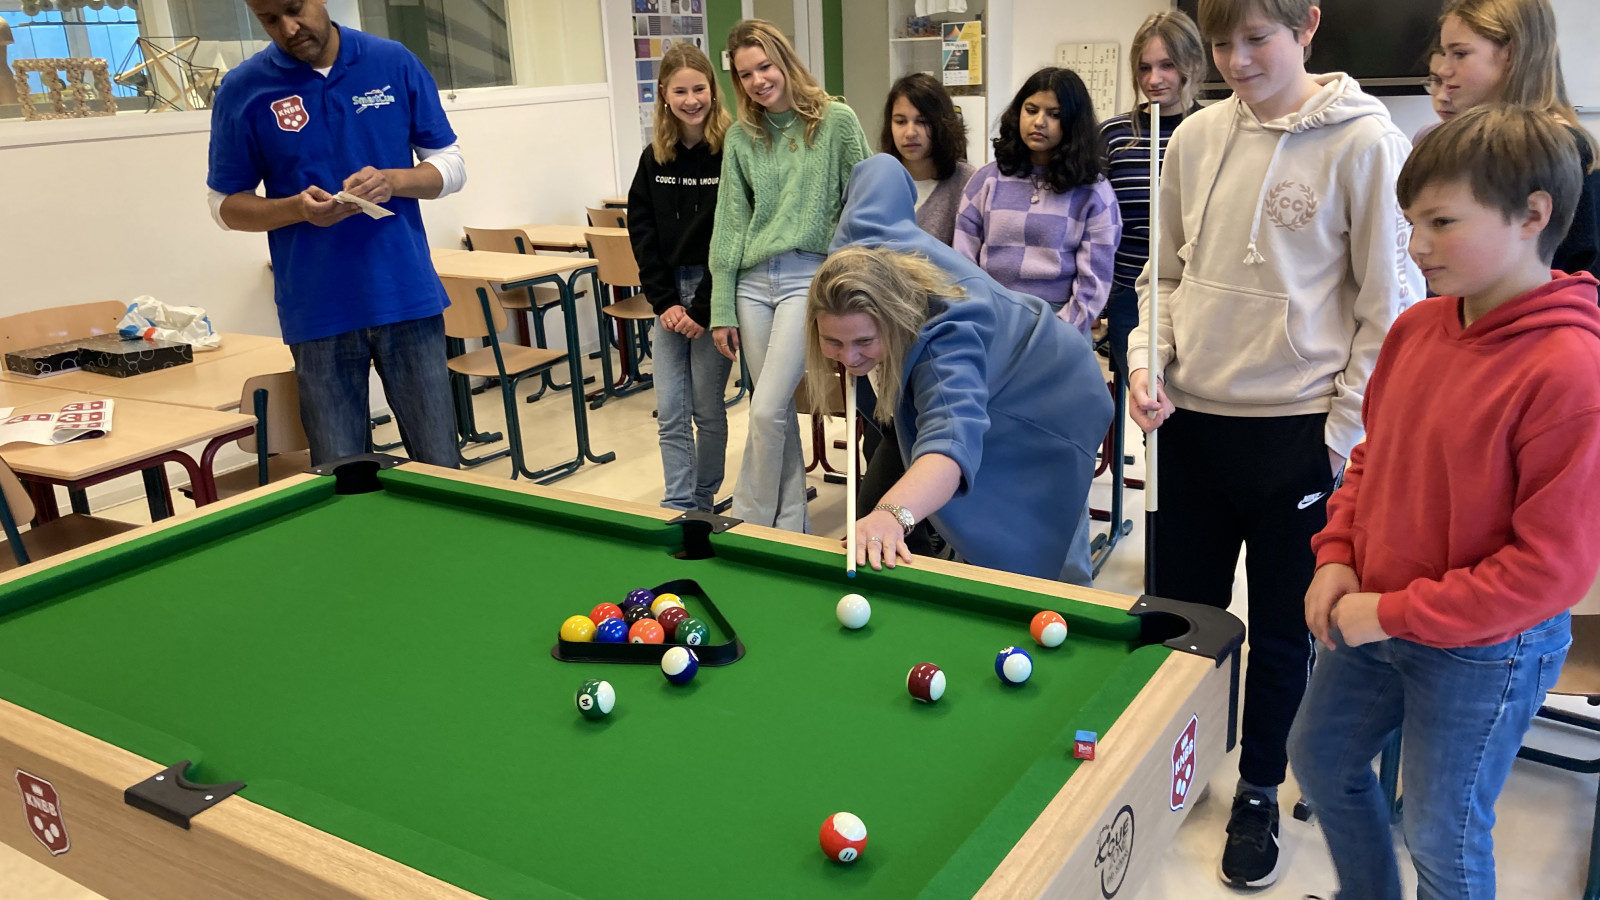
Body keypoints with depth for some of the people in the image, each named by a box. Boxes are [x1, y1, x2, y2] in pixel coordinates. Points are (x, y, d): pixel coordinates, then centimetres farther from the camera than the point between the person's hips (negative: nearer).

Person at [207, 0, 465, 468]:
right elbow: (226, 205, 6)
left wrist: (392, 182, -13)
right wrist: (297, 208, -14)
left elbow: (450, 166, 7)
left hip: (408, 297, 1)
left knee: (440, 468, 4)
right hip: (318, 313, 0)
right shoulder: (243, 90, 1)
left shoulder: (394, 62, 3)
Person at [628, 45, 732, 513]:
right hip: (668, 294, 4)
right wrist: (664, 301, -4)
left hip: (714, 293, -4)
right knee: (670, 412, 3)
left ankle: (703, 502, 23)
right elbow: (642, 234, 5)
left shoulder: (731, 152, -8)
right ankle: (678, 508, 10)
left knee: (707, 408, 6)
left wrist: (703, 308, -12)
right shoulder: (654, 158, 5)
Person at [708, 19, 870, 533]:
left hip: (810, 278, -4)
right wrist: (722, 311, 5)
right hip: (753, 283, 4)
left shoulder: (836, 121, -2)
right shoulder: (741, 138, 8)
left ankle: (752, 525, 3)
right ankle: (792, 525, 20)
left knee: (766, 411, -12)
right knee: (777, 410, 8)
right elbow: (729, 225, 8)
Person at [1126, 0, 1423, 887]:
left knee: (1281, 628, 12)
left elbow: (1391, 306, -7)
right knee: (1179, 610, 16)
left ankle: (1257, 794, 33)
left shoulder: (1365, 142, -9)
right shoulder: (1195, 138, 4)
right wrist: (1147, 363, -1)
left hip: (1297, 431, -4)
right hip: (1191, 418, 4)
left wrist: (1345, 431, -9)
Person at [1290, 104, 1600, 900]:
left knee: (1444, 836, 10)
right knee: (1319, 758, 24)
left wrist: (1392, 615, -19)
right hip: (1371, 617, 8)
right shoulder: (1416, 328, -3)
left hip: (1485, 650, -7)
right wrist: (1337, 559, -2)